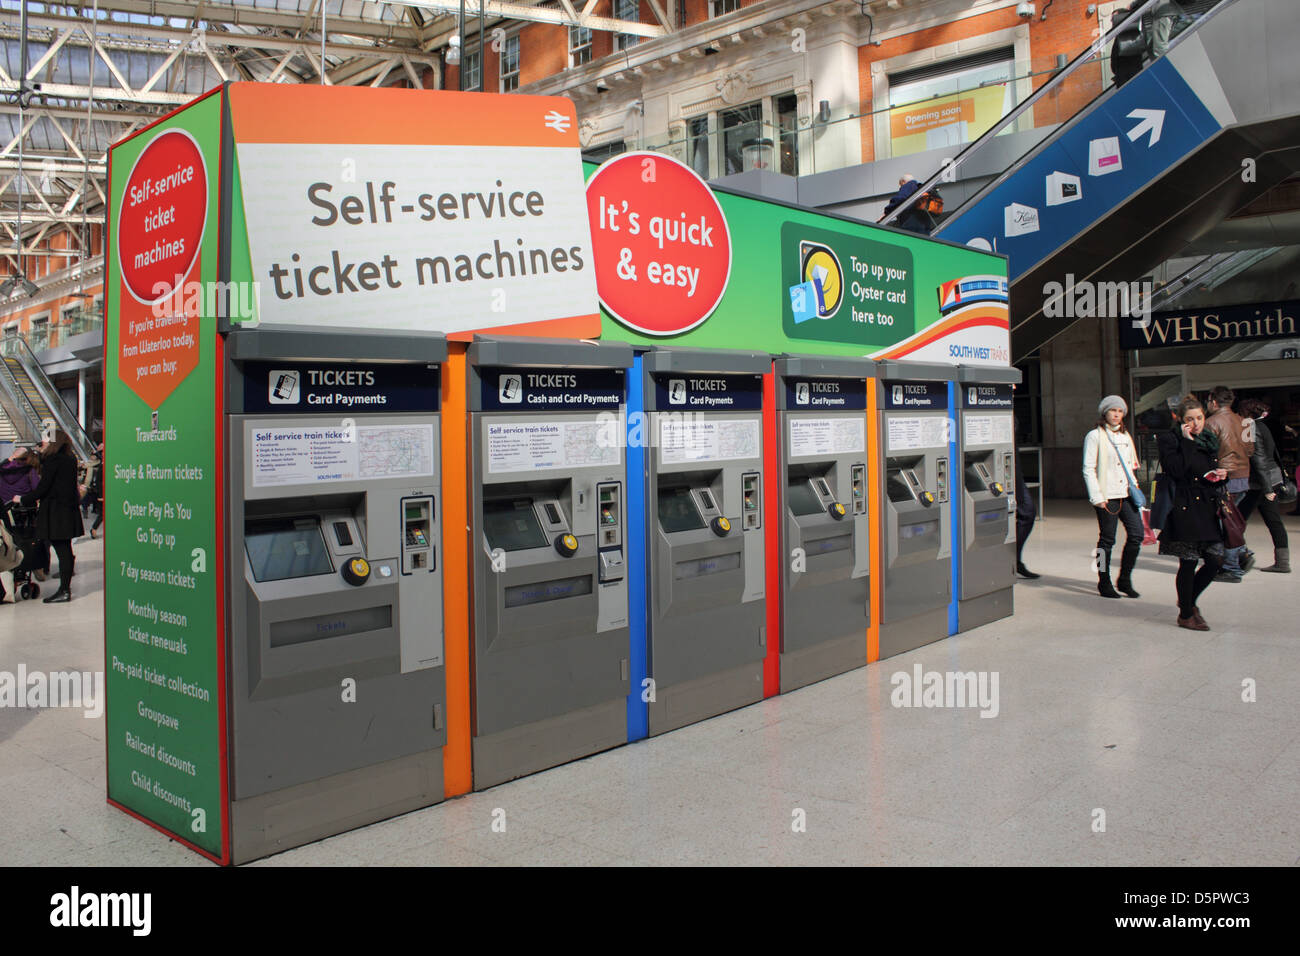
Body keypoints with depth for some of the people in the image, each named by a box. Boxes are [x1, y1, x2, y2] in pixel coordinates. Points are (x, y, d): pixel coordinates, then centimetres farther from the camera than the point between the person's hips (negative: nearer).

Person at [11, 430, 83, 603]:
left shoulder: (53, 460, -14)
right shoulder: (71, 459, 10)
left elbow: (43, 487, -13)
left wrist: (22, 499, 0)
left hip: (55, 511, -8)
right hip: (69, 509, 8)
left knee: (62, 550, -7)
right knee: (66, 549, 13)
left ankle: (64, 591, -5)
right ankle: (66, 587, 19)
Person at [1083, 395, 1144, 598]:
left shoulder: (1126, 436, 18)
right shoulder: (1095, 436, -2)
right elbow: (1088, 469, -6)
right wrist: (1097, 496, -13)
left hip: (1127, 493, 6)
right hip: (1107, 495, -6)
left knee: (1136, 534, -3)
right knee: (1107, 539, -1)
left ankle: (1124, 579, 11)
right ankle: (1104, 583, 11)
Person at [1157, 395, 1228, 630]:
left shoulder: (1209, 440, 15)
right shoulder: (1169, 440, -6)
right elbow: (1176, 470, -19)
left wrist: (1221, 475, 1)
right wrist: (1187, 441, -17)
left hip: (1207, 508, 7)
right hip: (1184, 510, -7)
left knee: (1216, 560, 4)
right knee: (1188, 563, -2)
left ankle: (1189, 600, 28)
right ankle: (1186, 615, 13)